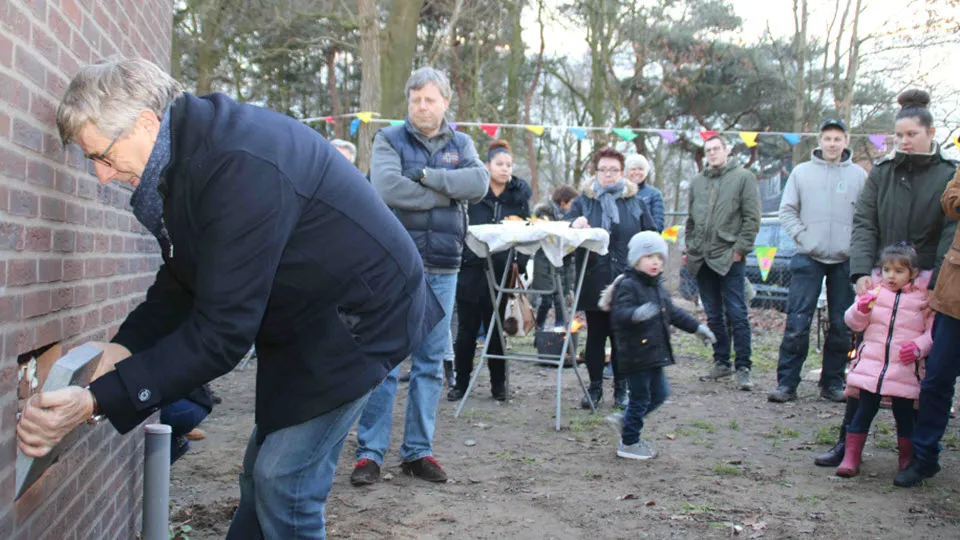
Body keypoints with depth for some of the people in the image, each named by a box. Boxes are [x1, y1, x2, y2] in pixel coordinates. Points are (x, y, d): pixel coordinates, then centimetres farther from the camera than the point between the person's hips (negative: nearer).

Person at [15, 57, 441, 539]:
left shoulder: (241, 169, -31)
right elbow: (182, 280, 7)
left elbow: (222, 331, -31)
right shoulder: (189, 148, -1)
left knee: (282, 483, -10)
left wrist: (98, 401, -30)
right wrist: (124, 347, -9)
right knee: (263, 475, 15)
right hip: (309, 316, 10)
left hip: (360, 313, -10)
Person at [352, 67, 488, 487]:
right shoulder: (389, 139, 4)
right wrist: (447, 193, -9)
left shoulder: (460, 145, 14)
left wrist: (428, 176, -13)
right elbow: (387, 187, -15)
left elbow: (480, 182, -6)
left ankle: (418, 451, 17)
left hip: (442, 269, 3)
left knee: (430, 363, 8)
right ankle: (370, 452, 3)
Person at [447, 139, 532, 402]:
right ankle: (461, 382, 16)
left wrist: (520, 262, -2)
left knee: (496, 328, 9)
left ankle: (498, 384, 19)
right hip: (472, 269, -1)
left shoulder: (519, 194, 5)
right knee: (467, 328, 6)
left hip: (501, 272, 2)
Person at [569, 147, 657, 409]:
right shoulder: (583, 200, 7)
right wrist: (575, 224, -26)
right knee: (595, 334, 6)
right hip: (593, 281, 0)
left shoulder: (636, 202, 9)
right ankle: (595, 387, 17)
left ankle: (621, 388, 18)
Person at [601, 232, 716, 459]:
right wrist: (636, 314, -50)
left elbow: (673, 312, 24)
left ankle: (626, 420, 33)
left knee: (659, 393, 16)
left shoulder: (657, 287, 13)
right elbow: (620, 313, -30)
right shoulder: (627, 286, -16)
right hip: (635, 354, -9)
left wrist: (697, 327, 25)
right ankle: (628, 444, 15)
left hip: (655, 353, 9)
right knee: (640, 397, 0)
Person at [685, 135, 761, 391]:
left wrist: (740, 248, -10)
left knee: (737, 314, -8)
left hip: (729, 258, -5)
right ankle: (721, 362, 20)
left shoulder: (743, 177, 1)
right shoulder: (697, 182, 17)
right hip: (701, 259, 6)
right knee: (713, 316, 11)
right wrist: (690, 249, 14)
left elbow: (752, 218, -4)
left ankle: (743, 368, -3)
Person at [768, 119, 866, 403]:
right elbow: (787, 210, 7)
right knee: (797, 323, -6)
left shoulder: (859, 175, 5)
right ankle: (787, 383, -1)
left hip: (845, 260, 1)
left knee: (842, 326, 6)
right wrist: (802, 237, -5)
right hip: (809, 259, -1)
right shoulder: (802, 172, 6)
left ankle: (832, 383, 17)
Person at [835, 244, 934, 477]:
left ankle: (907, 462, 22)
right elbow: (855, 324, 8)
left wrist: (919, 347, -13)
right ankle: (851, 458, 7)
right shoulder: (874, 292, 6)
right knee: (864, 410, 2)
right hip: (871, 364, 1)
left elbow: (933, 331, 3)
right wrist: (861, 309, -12)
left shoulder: (924, 298, 2)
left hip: (905, 369, -1)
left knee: (904, 414, 7)